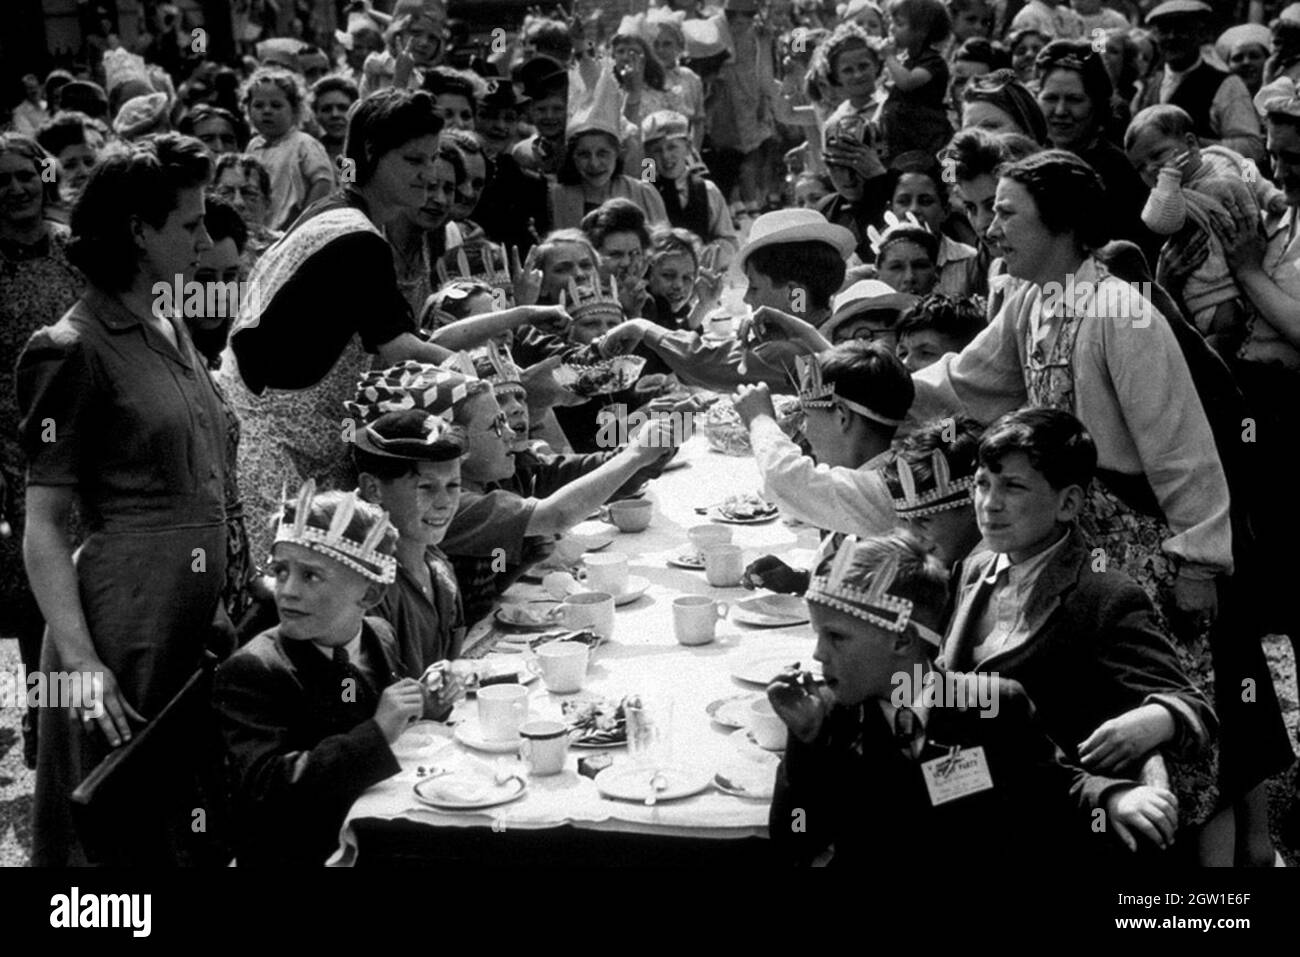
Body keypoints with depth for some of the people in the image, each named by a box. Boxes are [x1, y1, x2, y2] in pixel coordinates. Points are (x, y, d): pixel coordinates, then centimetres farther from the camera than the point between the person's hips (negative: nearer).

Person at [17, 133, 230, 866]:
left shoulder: (173, 329, 11)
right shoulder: (74, 350, -13)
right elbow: (44, 526, -14)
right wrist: (79, 662, -21)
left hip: (202, 622, 8)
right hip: (127, 620, -8)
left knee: (197, 825, 16)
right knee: (122, 835, 4)